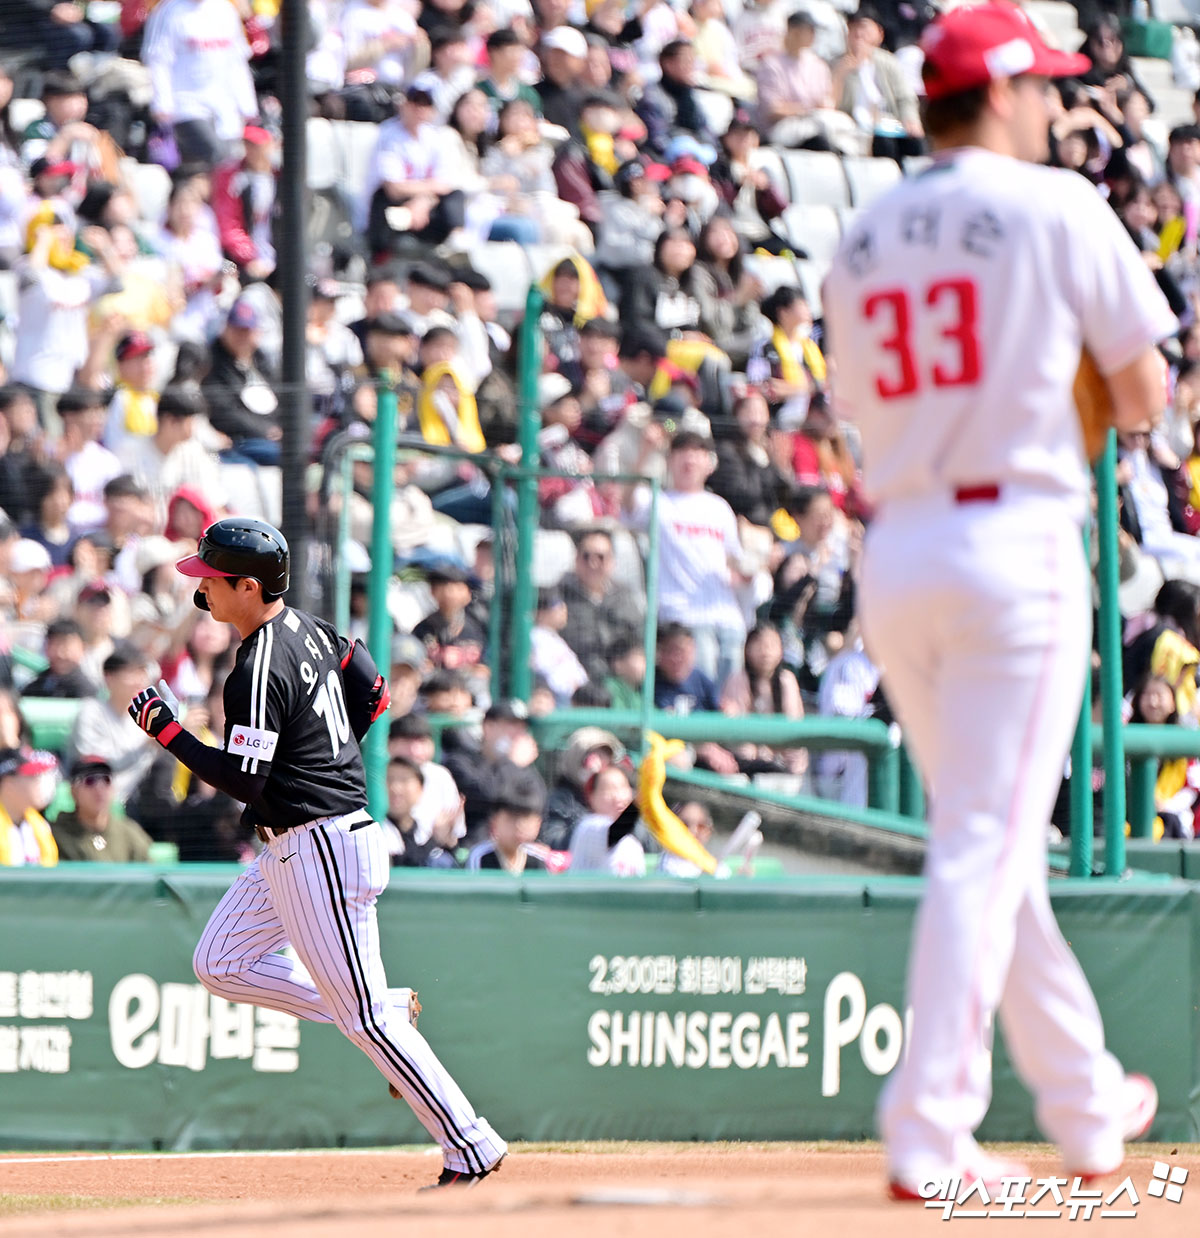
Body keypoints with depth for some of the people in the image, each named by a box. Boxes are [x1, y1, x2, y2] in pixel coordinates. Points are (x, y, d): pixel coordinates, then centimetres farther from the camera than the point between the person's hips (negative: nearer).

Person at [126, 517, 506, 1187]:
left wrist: (167, 729, -16)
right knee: (220, 964, 13)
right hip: (292, 848, 10)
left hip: (318, 848, -10)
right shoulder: (309, 626, 7)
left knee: (363, 1012, -5)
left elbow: (243, 781, -24)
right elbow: (374, 696, 17)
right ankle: (389, 1016, 15)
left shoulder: (260, 670, -21)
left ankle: (471, 1149, -1)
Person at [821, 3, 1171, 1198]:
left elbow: (867, 413, 15)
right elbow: (1143, 398, -1)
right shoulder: (1055, 207, -3)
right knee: (985, 851, -7)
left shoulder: (862, 240, 13)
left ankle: (1085, 1104, 26)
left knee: (990, 844, 16)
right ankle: (926, 1133, -13)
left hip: (892, 551, 6)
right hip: (1015, 547, -6)